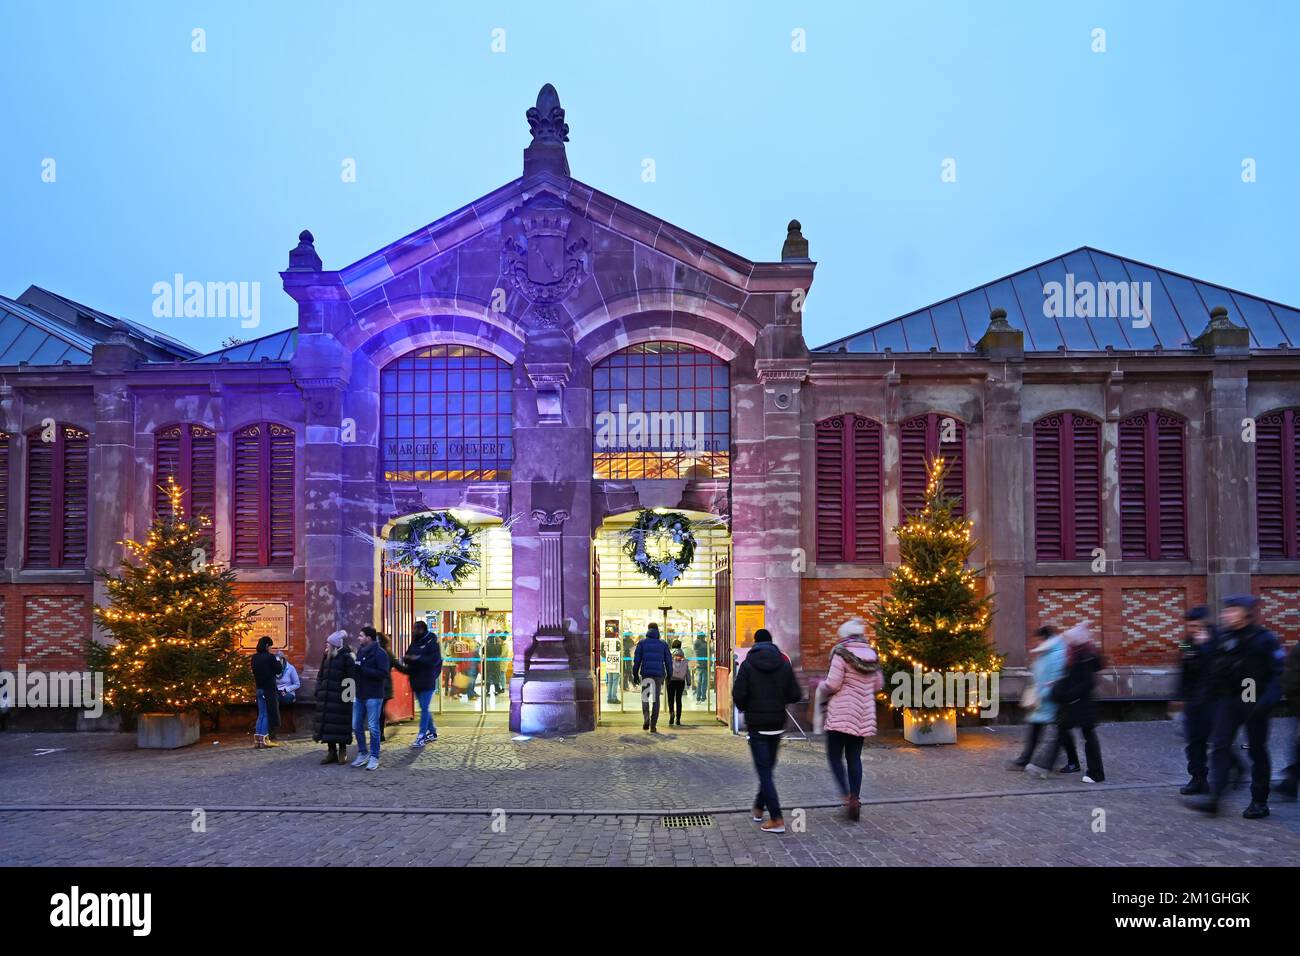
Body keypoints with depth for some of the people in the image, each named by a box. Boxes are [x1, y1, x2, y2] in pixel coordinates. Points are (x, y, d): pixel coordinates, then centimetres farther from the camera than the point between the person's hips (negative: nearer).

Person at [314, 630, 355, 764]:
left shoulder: (346, 657, -8)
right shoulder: (326, 656, 13)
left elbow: (351, 677, -10)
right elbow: (320, 675, 20)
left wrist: (348, 694, -15)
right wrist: (318, 690, 11)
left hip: (340, 698, -7)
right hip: (326, 697, 7)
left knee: (340, 724, -2)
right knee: (327, 723, 6)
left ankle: (342, 752, 10)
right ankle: (332, 752, 15)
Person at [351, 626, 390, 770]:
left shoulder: (379, 653, -11)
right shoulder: (360, 651, 12)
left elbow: (383, 673, -20)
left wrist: (362, 669, -21)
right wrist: (355, 668, -2)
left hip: (373, 696, -8)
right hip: (359, 695, 8)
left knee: (373, 727, -3)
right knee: (356, 726, 11)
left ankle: (374, 757, 6)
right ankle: (362, 753, 25)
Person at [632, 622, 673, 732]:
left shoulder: (642, 642, 4)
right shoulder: (663, 643, 6)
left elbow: (637, 659, -1)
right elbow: (668, 660, 5)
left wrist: (635, 674, 4)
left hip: (645, 673, -1)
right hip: (659, 674, 1)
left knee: (645, 697, 12)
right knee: (655, 699, 7)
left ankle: (646, 717, -14)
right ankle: (653, 726, 3)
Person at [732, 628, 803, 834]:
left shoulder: (748, 665, -9)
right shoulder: (784, 664, 0)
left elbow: (738, 695, -14)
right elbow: (795, 695, -3)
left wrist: (744, 707, 8)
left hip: (756, 724, -4)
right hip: (777, 724, 4)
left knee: (764, 771, -2)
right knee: (768, 767, 19)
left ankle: (777, 819, -9)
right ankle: (759, 809, 30)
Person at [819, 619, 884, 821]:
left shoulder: (841, 653, -12)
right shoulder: (871, 654, 7)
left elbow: (832, 684, -15)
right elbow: (879, 685, 13)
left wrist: (821, 689, 4)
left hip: (842, 713, -6)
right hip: (863, 715, 6)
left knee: (835, 756, 3)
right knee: (854, 757, 13)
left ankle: (847, 796, -12)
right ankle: (856, 801, 12)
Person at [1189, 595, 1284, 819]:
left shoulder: (1264, 639, -7)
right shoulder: (1222, 638, 6)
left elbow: (1278, 672, -10)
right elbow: (1214, 668, 14)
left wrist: (1266, 701, -19)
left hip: (1254, 703, -4)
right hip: (1227, 700, 4)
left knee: (1257, 751, 6)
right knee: (1219, 746, -5)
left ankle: (1260, 802, 18)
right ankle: (1214, 796, -8)